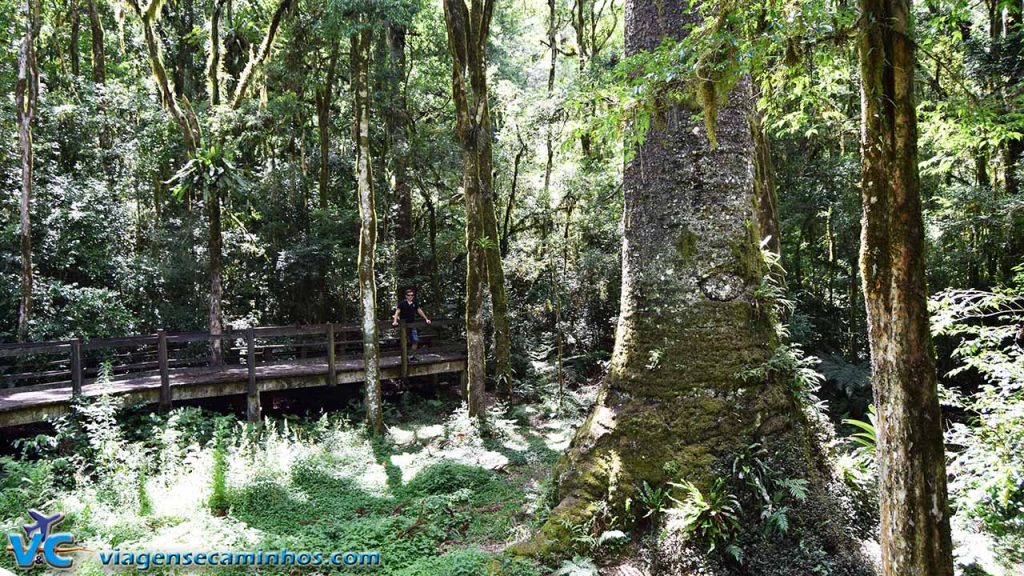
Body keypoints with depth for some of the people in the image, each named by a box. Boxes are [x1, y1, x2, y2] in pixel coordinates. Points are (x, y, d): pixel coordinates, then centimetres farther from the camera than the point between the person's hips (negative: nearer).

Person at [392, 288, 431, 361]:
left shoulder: (415, 303, 5)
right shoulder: (402, 303, -9)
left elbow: (419, 311, 15)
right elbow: (397, 312, -18)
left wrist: (426, 319, 16)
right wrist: (395, 321, -33)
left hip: (412, 325, 4)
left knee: (416, 341, 1)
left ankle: (413, 356, 14)